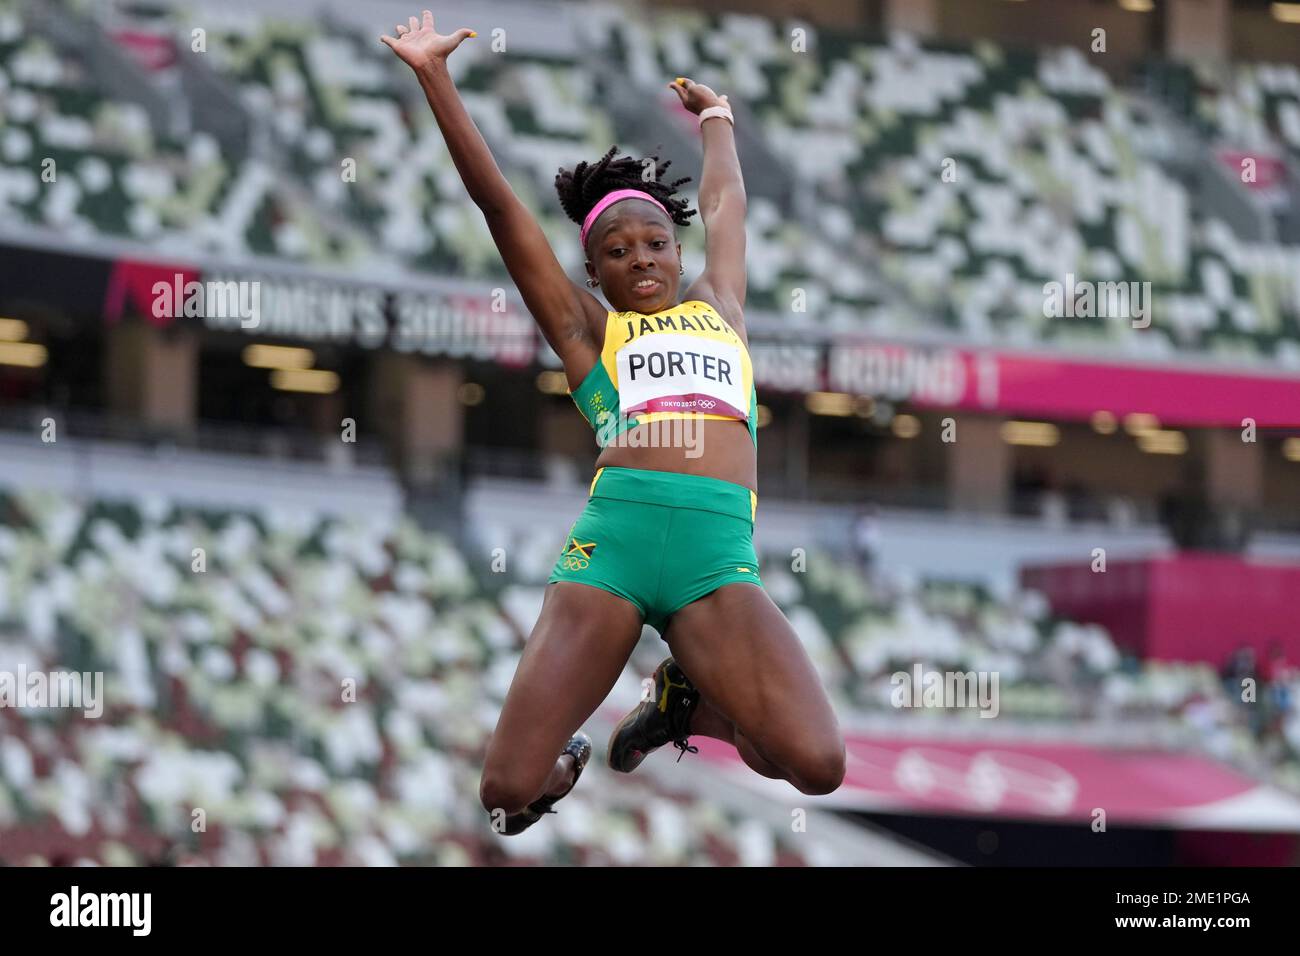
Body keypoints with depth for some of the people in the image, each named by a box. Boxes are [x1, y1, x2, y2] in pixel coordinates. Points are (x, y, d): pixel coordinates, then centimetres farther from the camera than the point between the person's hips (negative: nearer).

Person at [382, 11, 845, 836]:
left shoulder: (717, 308, 28)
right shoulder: (588, 330, 20)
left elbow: (725, 204, 44)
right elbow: (499, 203, 19)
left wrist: (717, 119, 63)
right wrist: (434, 76, 18)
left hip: (719, 556, 2)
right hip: (613, 540, -2)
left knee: (817, 765, -22)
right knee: (509, 792, -14)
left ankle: (688, 701, 11)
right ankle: (563, 764, 26)